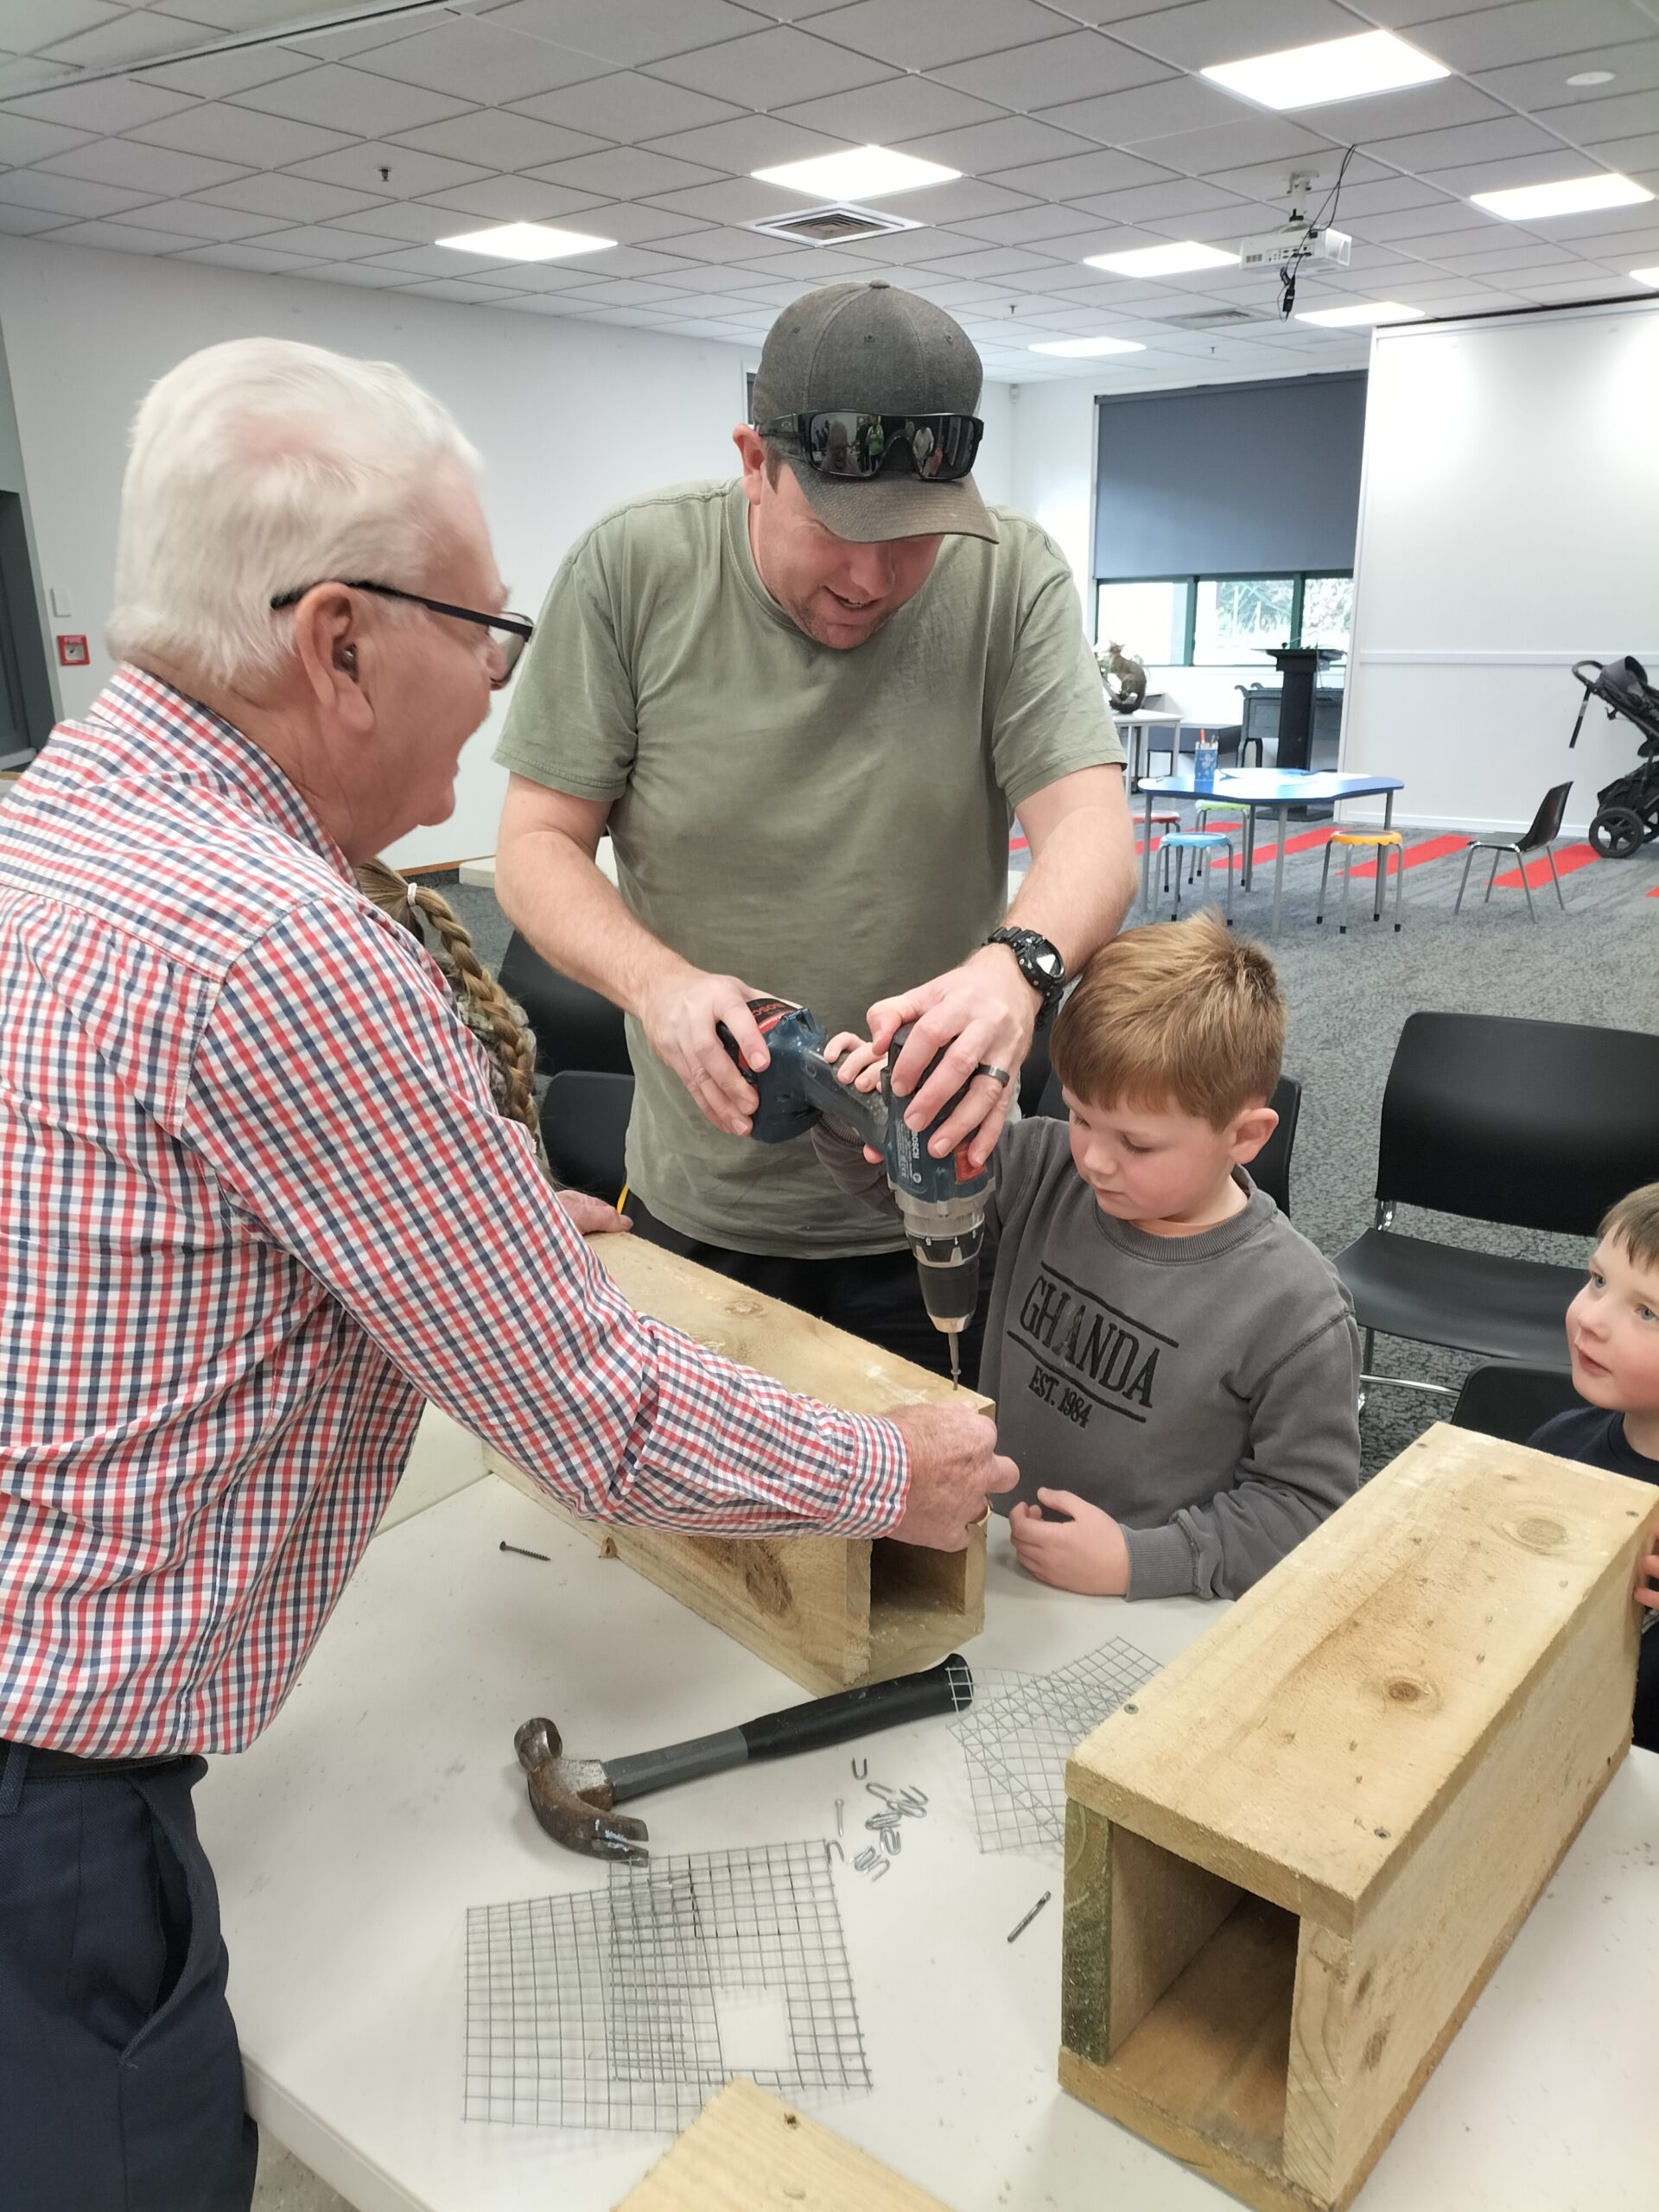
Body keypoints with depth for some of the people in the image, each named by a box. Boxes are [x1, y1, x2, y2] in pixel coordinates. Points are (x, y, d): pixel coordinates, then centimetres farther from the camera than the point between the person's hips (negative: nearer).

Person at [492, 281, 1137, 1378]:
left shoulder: (1013, 579, -10)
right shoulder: (631, 568, -10)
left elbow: (1093, 830, -18)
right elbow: (540, 842, -8)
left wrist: (1019, 963, -40)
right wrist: (660, 982, -28)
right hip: (695, 1200, 1)